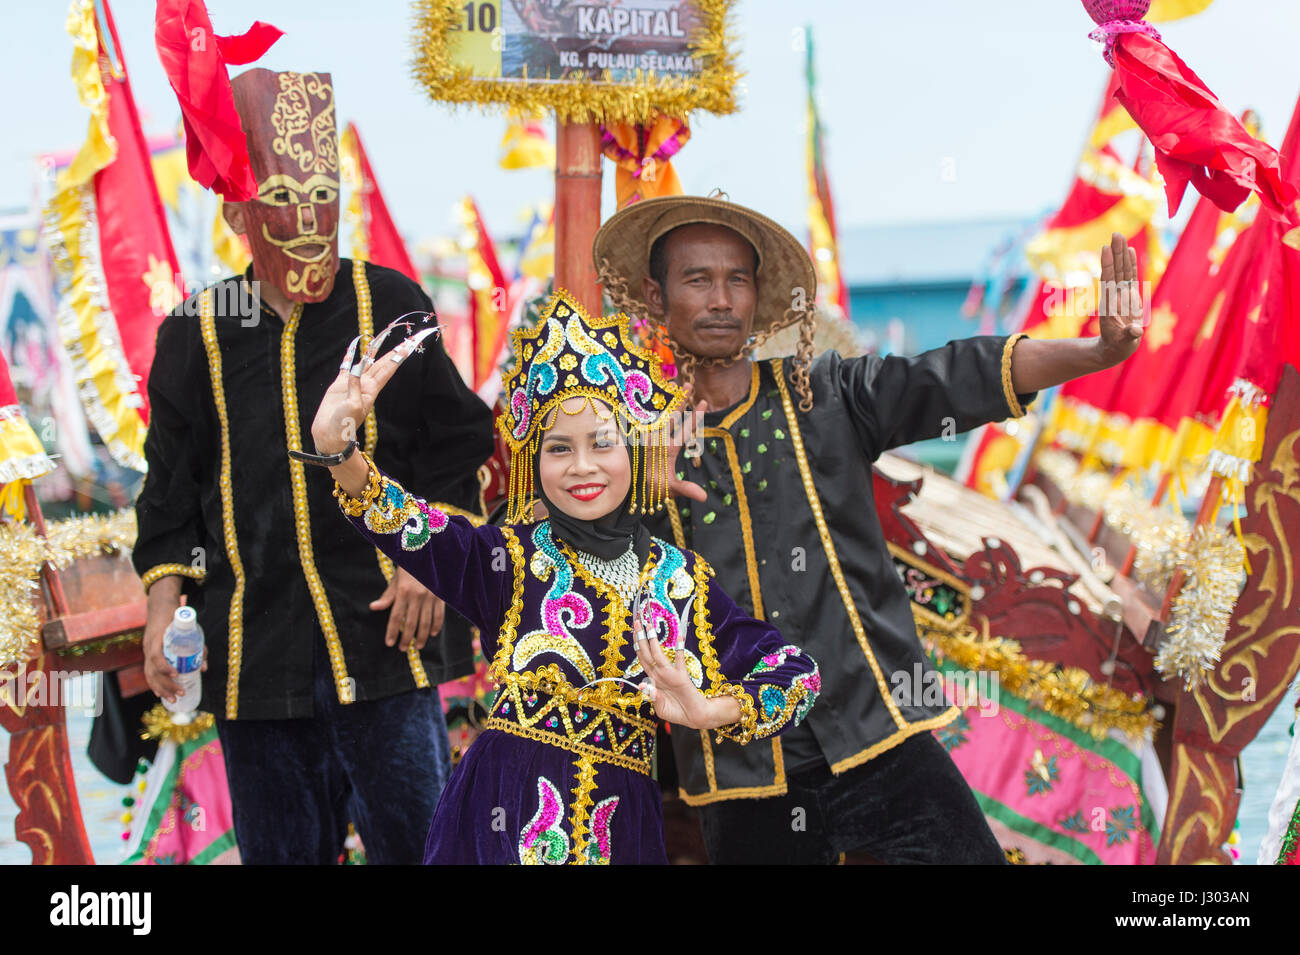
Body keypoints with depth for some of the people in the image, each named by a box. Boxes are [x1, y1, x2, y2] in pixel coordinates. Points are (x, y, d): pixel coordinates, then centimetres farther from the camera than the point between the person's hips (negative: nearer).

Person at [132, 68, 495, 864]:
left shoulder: (390, 305, 4)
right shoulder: (196, 332, 8)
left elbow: (458, 446, 8)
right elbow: (172, 486, 14)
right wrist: (164, 594, 2)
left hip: (385, 628, -2)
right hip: (255, 644, 2)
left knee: (416, 837, -1)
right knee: (281, 846, 9)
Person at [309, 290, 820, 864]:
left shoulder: (684, 580, 5)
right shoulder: (514, 556, -2)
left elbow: (798, 672, 5)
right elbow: (408, 527, -19)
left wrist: (706, 711, -12)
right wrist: (337, 446, -36)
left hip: (621, 826, 2)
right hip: (507, 819, -2)